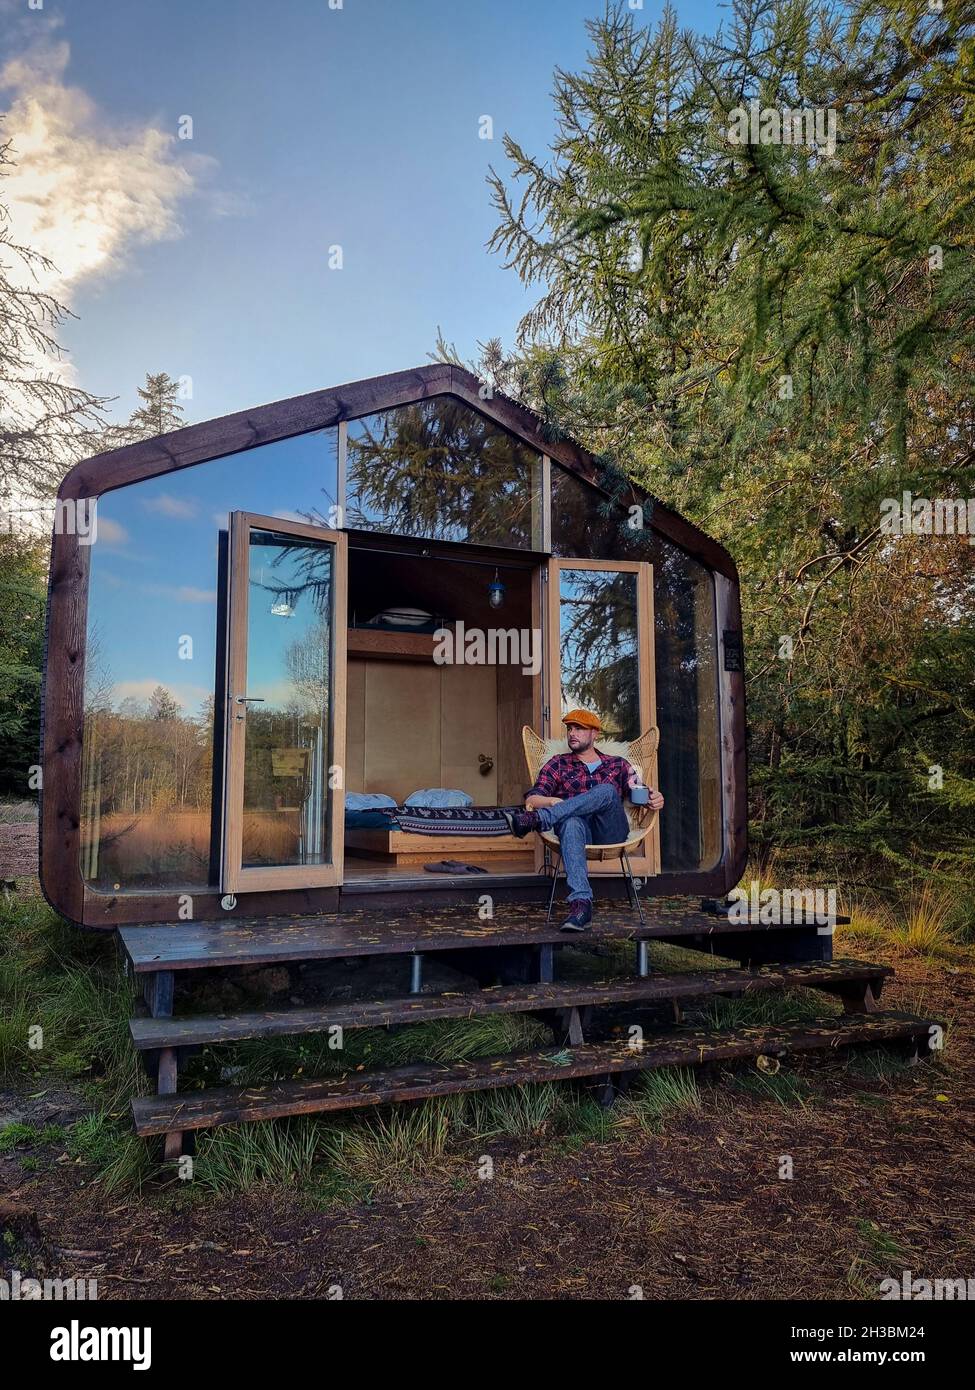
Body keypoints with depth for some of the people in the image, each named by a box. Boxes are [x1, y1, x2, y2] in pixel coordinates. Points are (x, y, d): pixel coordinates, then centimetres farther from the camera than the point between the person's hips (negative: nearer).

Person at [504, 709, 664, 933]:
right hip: (579, 827, 0)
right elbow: (531, 800, 11)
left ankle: (533, 821, -41)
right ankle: (581, 904, -54)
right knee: (571, 823, -38)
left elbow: (641, 794, 18)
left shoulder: (617, 765, 24)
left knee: (606, 791, -30)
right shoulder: (559, 764, 21)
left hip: (610, 832, 1)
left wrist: (655, 798, -6)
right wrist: (555, 801, -11)